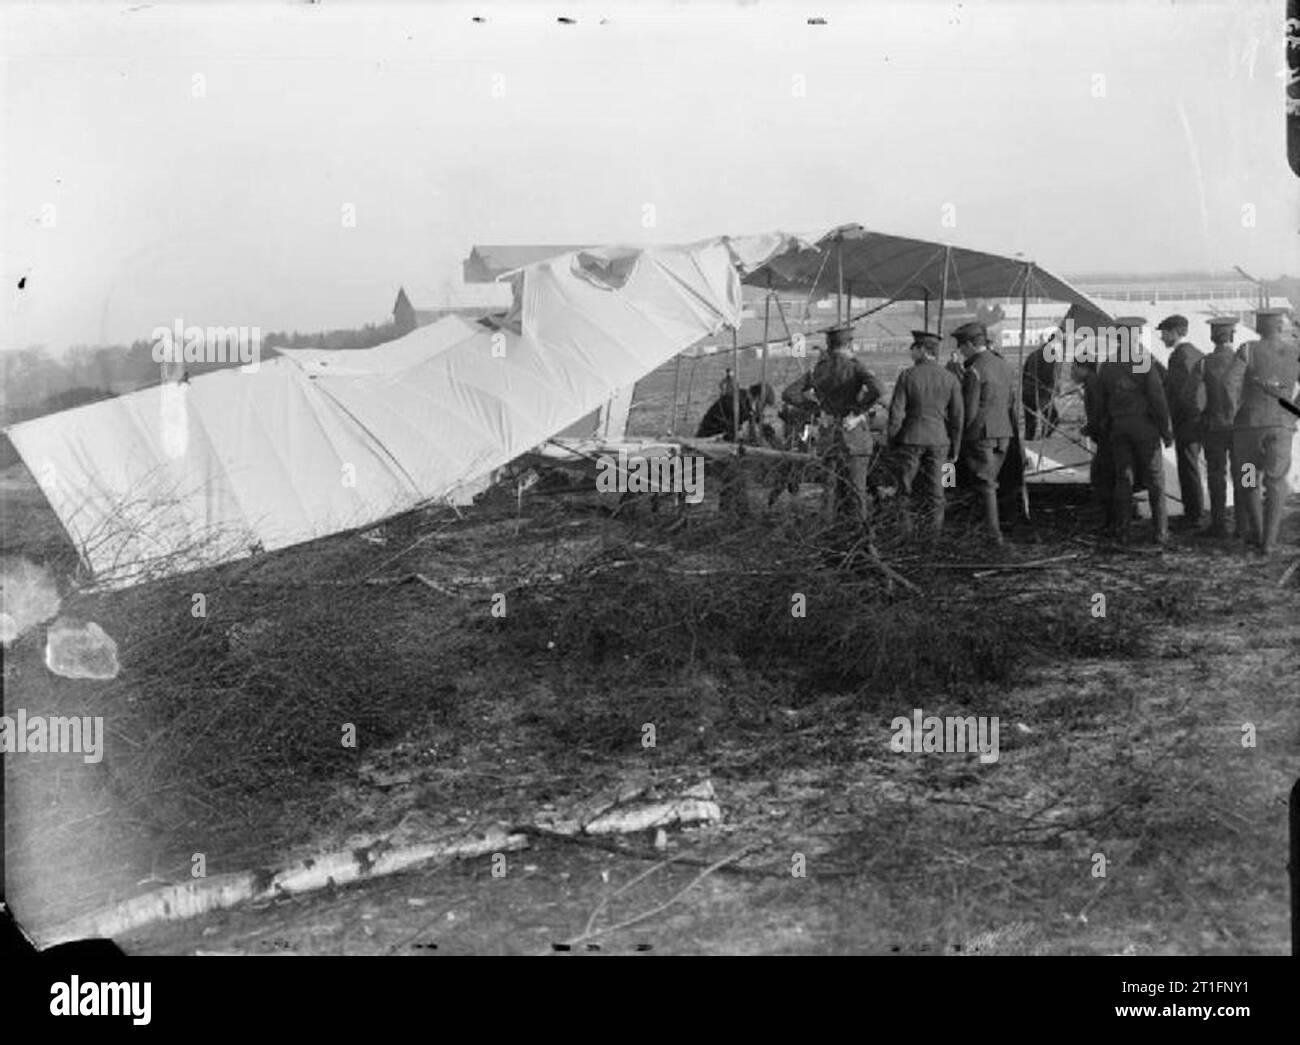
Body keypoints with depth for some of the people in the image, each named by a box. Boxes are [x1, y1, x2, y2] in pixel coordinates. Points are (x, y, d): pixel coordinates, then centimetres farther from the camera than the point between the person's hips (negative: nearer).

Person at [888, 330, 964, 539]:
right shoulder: (950, 378, -1)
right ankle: (935, 532, 8)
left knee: (906, 490, 8)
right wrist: (954, 449, 9)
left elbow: (896, 412, -8)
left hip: (911, 438, -2)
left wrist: (892, 441, 4)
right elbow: (958, 416, 0)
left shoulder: (907, 375, -8)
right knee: (935, 491, 7)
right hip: (938, 441, 2)